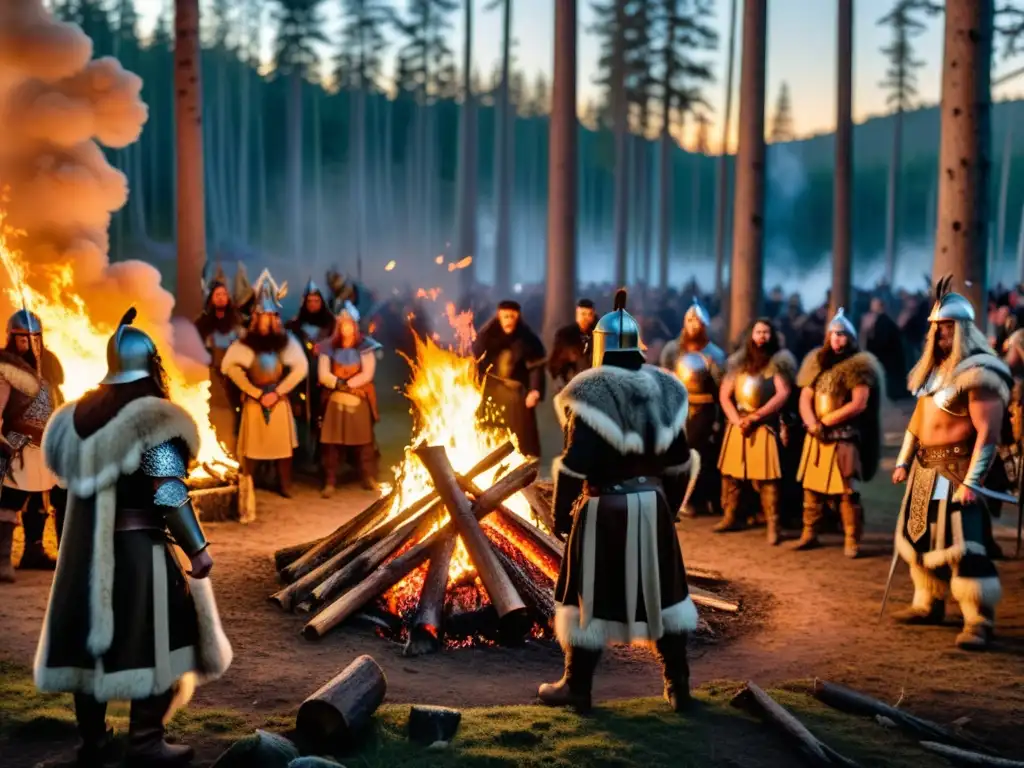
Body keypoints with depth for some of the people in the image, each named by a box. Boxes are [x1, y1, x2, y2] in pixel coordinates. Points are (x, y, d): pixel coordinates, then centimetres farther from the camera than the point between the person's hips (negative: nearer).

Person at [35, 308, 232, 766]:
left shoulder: (78, 413, 8)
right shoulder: (151, 417, -13)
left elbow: (67, 474, 12)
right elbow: (170, 495, -18)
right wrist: (197, 549, -14)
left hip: (83, 547, 7)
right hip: (136, 546, -7)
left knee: (89, 638, 13)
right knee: (153, 638, 3)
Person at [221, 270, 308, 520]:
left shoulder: (286, 340, 1)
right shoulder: (245, 341, 0)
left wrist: (277, 392, -13)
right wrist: (255, 392, -14)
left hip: (279, 400, 1)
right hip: (254, 401, -1)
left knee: (283, 443, 5)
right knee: (251, 446, 2)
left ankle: (285, 486, 12)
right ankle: (245, 491, 5)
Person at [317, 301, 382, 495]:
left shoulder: (365, 347, 1)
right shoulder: (329, 348, 3)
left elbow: (367, 374, -9)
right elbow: (323, 375, -6)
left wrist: (345, 384, -13)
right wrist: (342, 385, -16)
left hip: (360, 400, 0)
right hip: (335, 400, 0)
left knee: (364, 440, 2)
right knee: (332, 442, -2)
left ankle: (369, 478, 10)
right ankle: (330, 482, 2)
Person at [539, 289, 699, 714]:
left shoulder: (591, 392, -14)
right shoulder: (664, 390, 5)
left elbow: (575, 465, -16)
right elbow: (678, 462, 10)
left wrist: (562, 516, -7)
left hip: (604, 508, -5)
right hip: (652, 504, 5)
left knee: (591, 596, 6)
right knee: (661, 592, 15)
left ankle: (577, 687, 16)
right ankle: (678, 685, 23)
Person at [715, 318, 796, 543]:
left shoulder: (778, 362, 0)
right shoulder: (738, 362, 12)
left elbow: (783, 394, -11)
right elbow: (724, 395, 9)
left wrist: (755, 416, -14)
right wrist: (737, 419, -7)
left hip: (765, 427, -5)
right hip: (737, 425, 5)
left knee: (766, 477, -8)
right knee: (731, 473, 7)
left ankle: (773, 525, -5)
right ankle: (730, 517, 17)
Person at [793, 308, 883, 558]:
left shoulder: (859, 365, -6)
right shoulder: (817, 362, 11)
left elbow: (858, 405, -14)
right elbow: (805, 398, 7)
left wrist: (826, 421, -12)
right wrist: (812, 424, -11)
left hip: (844, 436, -6)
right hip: (816, 437, 6)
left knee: (846, 490, -6)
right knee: (811, 486, 10)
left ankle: (852, 541, 0)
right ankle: (809, 534, 20)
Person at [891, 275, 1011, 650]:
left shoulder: (980, 372, -16)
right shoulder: (933, 368, 12)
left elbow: (988, 431, -22)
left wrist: (973, 481, -26)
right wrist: (903, 461, 15)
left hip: (957, 469, -9)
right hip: (925, 466, 9)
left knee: (961, 545, -13)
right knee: (922, 537, 16)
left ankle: (979, 621, -6)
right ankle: (928, 604, 31)